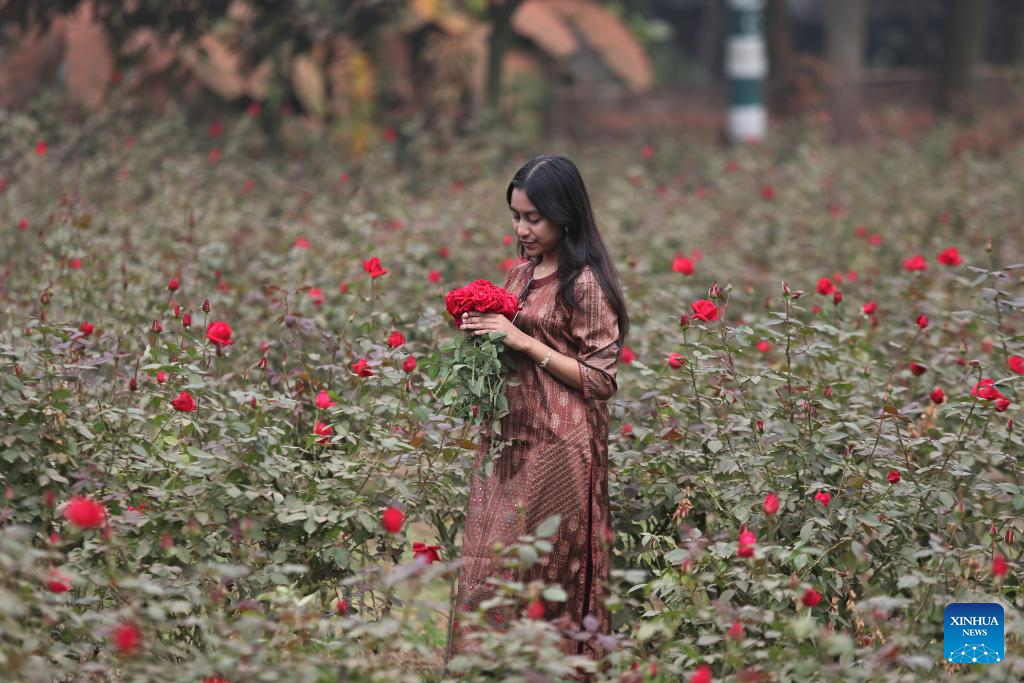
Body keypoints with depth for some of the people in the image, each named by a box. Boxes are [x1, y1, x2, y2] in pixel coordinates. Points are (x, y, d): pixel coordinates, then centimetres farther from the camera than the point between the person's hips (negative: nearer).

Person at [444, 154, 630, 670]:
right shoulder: (522, 275, 12)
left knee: (544, 578, -2)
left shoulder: (586, 285, -10)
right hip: (508, 441, 7)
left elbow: (601, 380, -13)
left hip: (556, 449, -7)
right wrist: (484, 333, 2)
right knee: (489, 566, 6)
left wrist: (525, 343, -17)